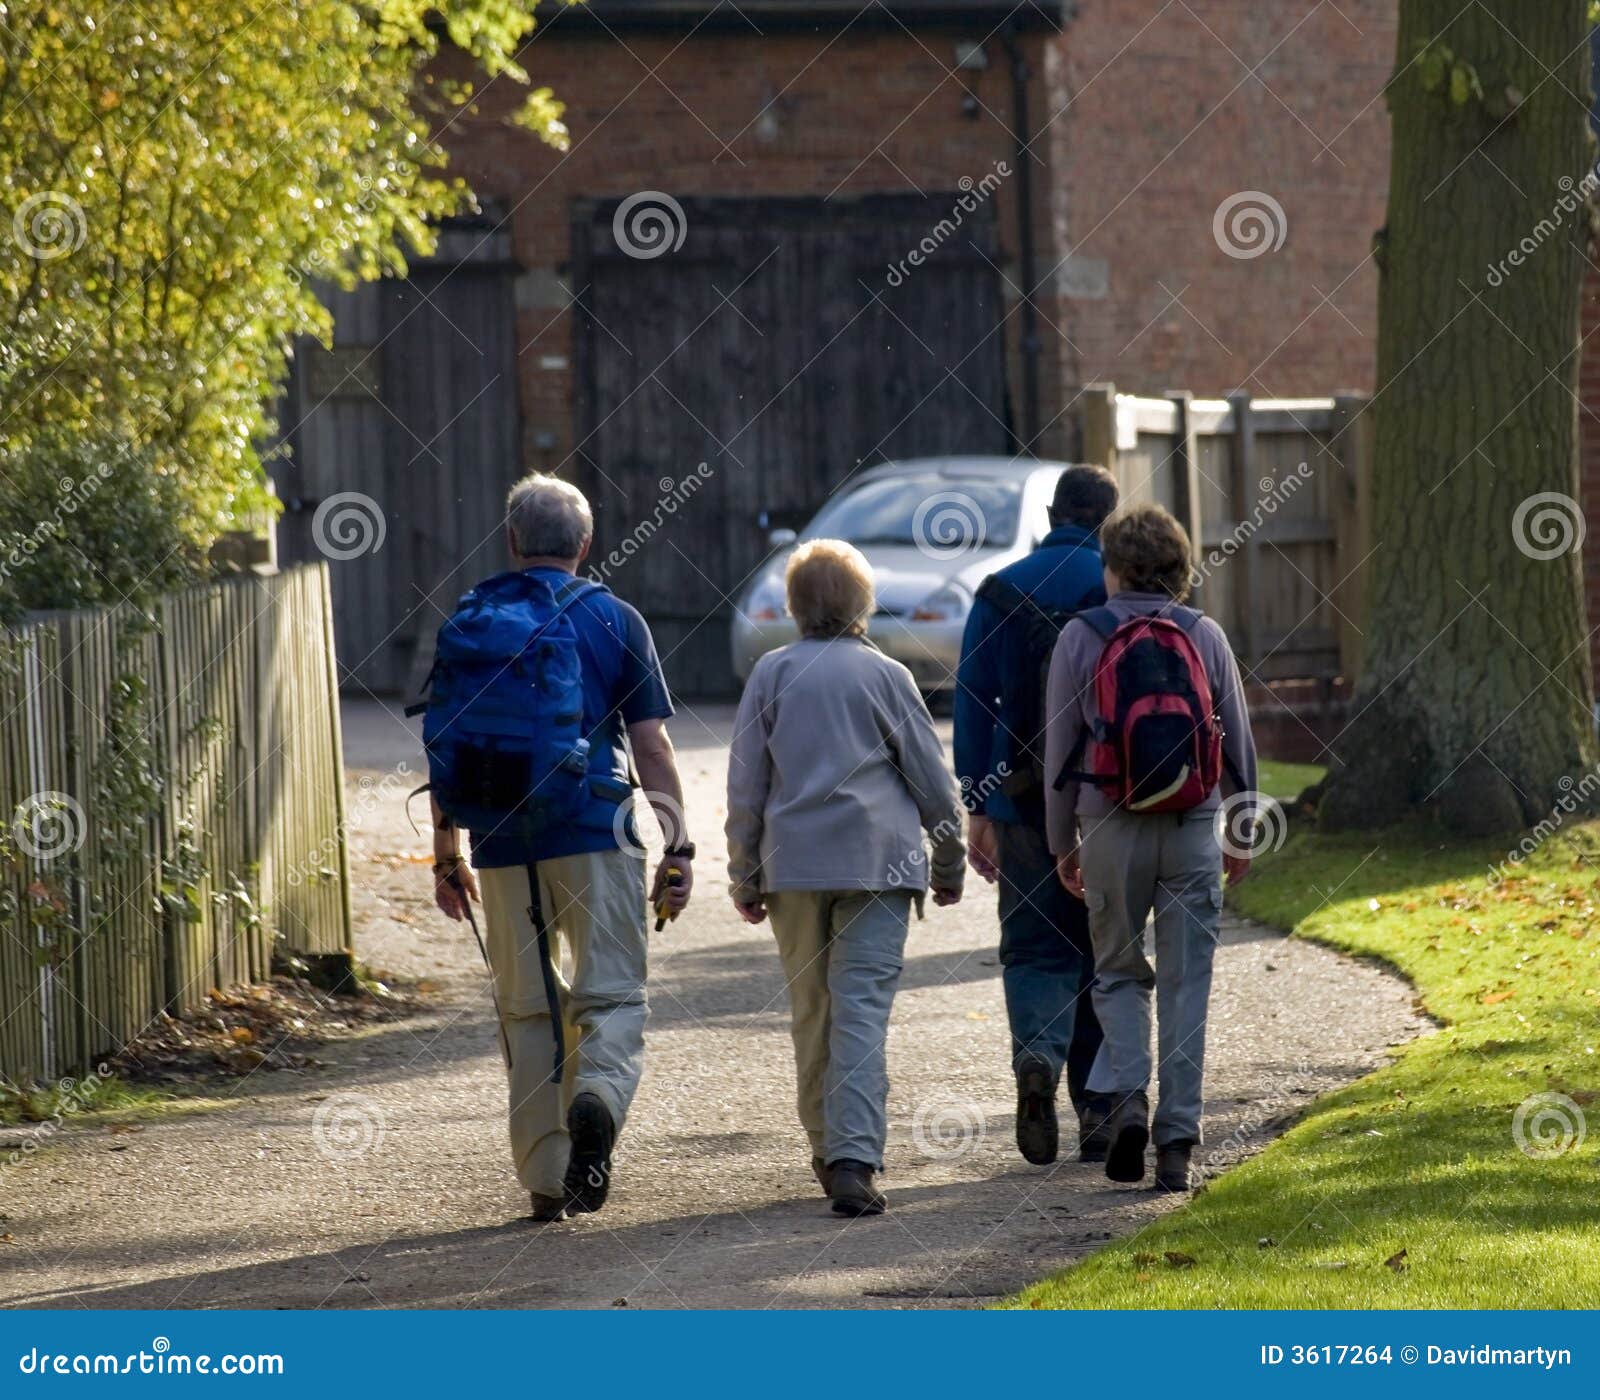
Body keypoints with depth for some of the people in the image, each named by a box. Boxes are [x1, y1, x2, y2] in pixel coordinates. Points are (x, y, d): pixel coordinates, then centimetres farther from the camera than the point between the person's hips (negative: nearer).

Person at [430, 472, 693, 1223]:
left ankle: (546, 1178, 10)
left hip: (504, 843, 2)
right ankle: (599, 1094, -28)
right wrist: (678, 847, 1)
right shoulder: (614, 620, 2)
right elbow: (651, 744, -2)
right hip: (597, 835, -2)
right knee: (612, 997, 3)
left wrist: (447, 853, 12)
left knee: (526, 1010, 11)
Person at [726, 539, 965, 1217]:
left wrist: (745, 877, 13)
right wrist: (949, 864, 17)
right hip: (877, 860, -2)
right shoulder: (885, 676, 1)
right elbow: (931, 779, 5)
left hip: (793, 863, 2)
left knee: (810, 1011, 13)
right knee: (861, 1009, -8)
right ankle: (853, 1159, -20)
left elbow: (745, 786, 6)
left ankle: (828, 1153, 20)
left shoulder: (771, 673, 5)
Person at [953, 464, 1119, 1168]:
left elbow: (973, 704, 1)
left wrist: (976, 807, 5)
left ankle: (1036, 1053, -21)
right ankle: (1099, 1114, 10)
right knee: (1103, 949, 9)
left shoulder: (1000, 592, 2)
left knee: (1034, 943, 8)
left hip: (1024, 799, 0)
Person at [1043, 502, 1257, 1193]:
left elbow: (1060, 747, 1)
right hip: (1193, 827, 1)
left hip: (1110, 827, -1)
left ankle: (1128, 1095, -8)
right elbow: (1238, 741, 6)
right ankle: (1177, 1143, 3)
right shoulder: (1205, 636, 2)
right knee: (1186, 984, 5)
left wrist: (1063, 843, 10)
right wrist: (1243, 830, 17)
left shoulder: (1080, 638, -2)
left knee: (1119, 972, 15)